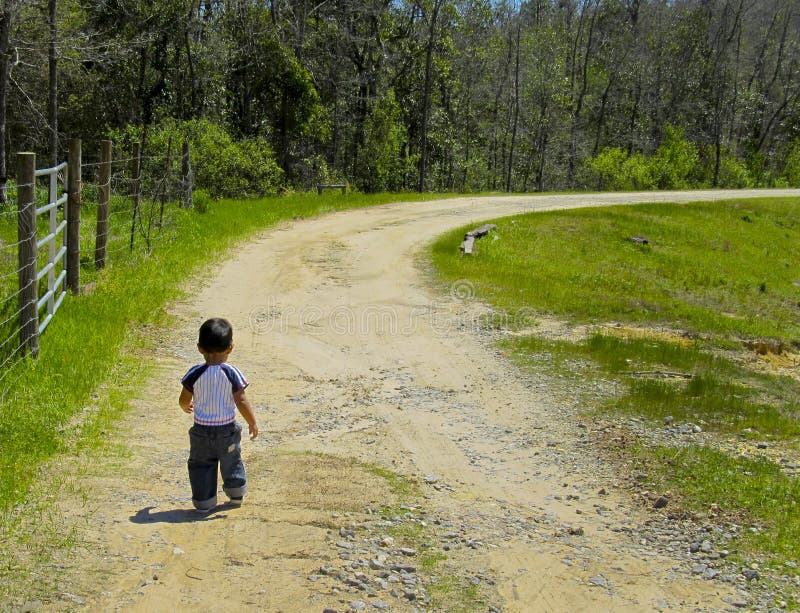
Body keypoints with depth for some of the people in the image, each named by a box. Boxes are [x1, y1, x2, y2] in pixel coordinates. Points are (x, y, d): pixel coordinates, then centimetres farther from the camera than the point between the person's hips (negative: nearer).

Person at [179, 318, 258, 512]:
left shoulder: (195, 373, -12)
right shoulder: (232, 373, -14)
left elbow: (184, 399, -1)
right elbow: (241, 402, -14)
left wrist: (186, 406, 23)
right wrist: (253, 423, -1)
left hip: (201, 430, 0)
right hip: (227, 429, 1)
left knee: (201, 465, 13)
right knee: (231, 462, 21)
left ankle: (204, 502, 15)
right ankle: (236, 495, 34)